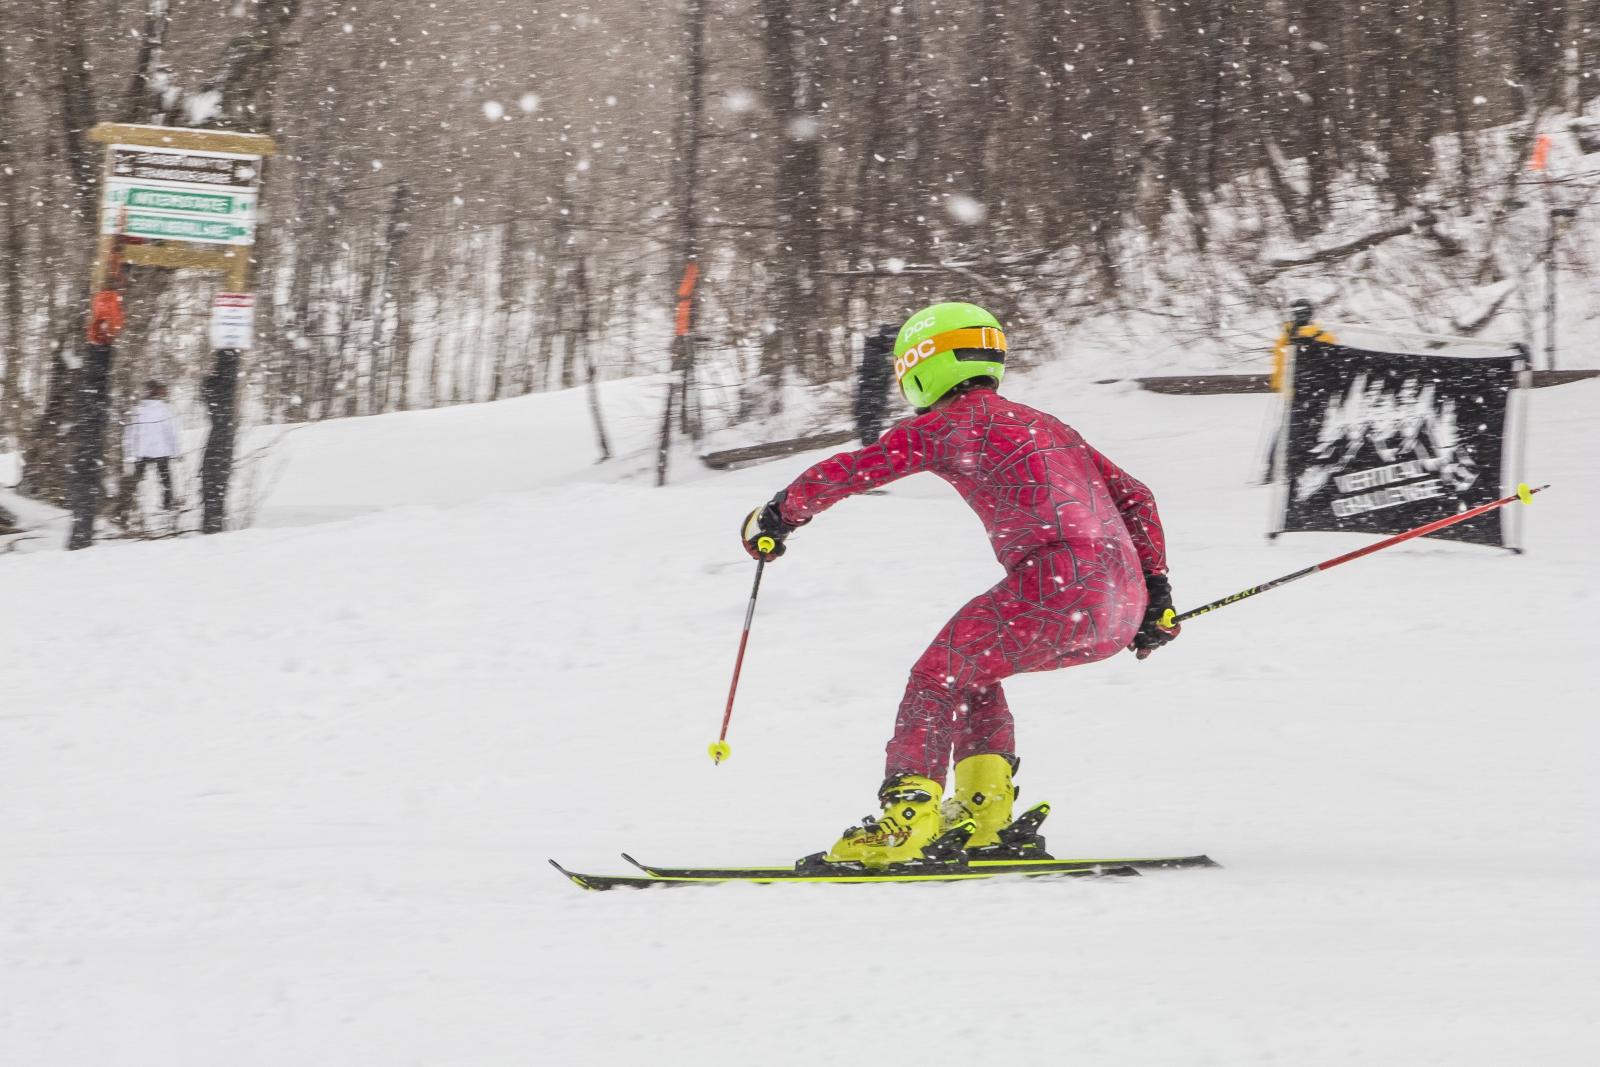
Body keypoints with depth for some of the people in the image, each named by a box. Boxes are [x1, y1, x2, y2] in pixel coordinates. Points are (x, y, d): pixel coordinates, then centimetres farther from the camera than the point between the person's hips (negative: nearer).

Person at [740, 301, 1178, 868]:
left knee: (937, 676, 5)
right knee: (973, 668, 25)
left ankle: (907, 817, -5)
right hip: (1123, 605, 8)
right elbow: (1135, 500, 28)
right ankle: (984, 810, 18)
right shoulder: (1045, 425, 28)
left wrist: (777, 516, 19)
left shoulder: (951, 422, 6)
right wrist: (1155, 597, 29)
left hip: (1058, 583, -8)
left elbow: (851, 470, 3)